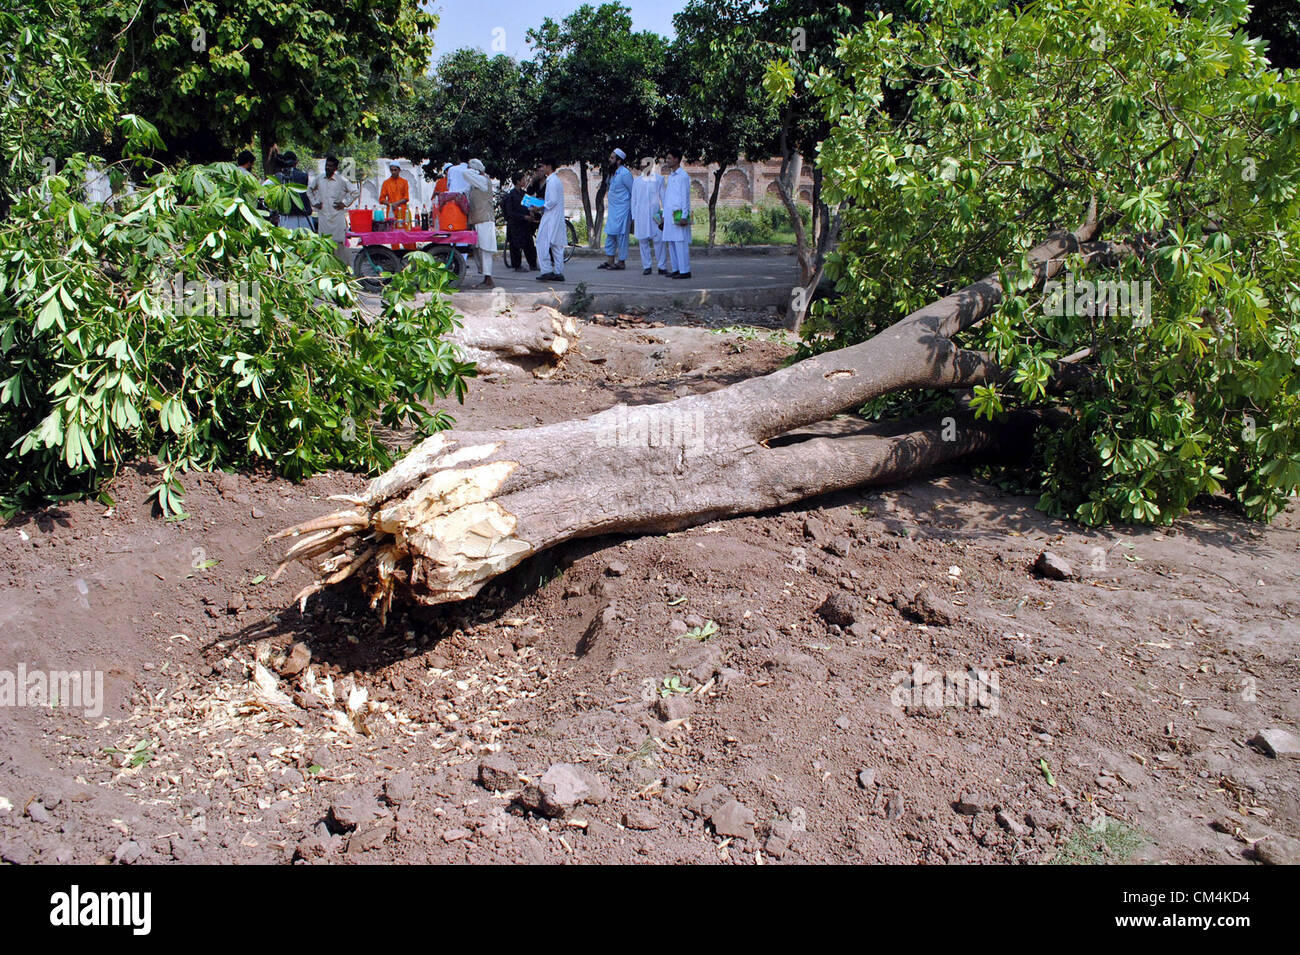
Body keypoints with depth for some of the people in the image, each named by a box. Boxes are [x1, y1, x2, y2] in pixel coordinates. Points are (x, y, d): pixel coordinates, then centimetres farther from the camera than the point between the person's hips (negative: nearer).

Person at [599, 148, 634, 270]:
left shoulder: (624, 173, -15)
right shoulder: (613, 173, 12)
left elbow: (634, 191, -13)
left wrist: (633, 209, -12)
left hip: (622, 208, -9)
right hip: (613, 208, 9)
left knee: (621, 235, -4)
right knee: (610, 234, 10)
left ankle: (621, 262, 2)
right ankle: (610, 260, 15)